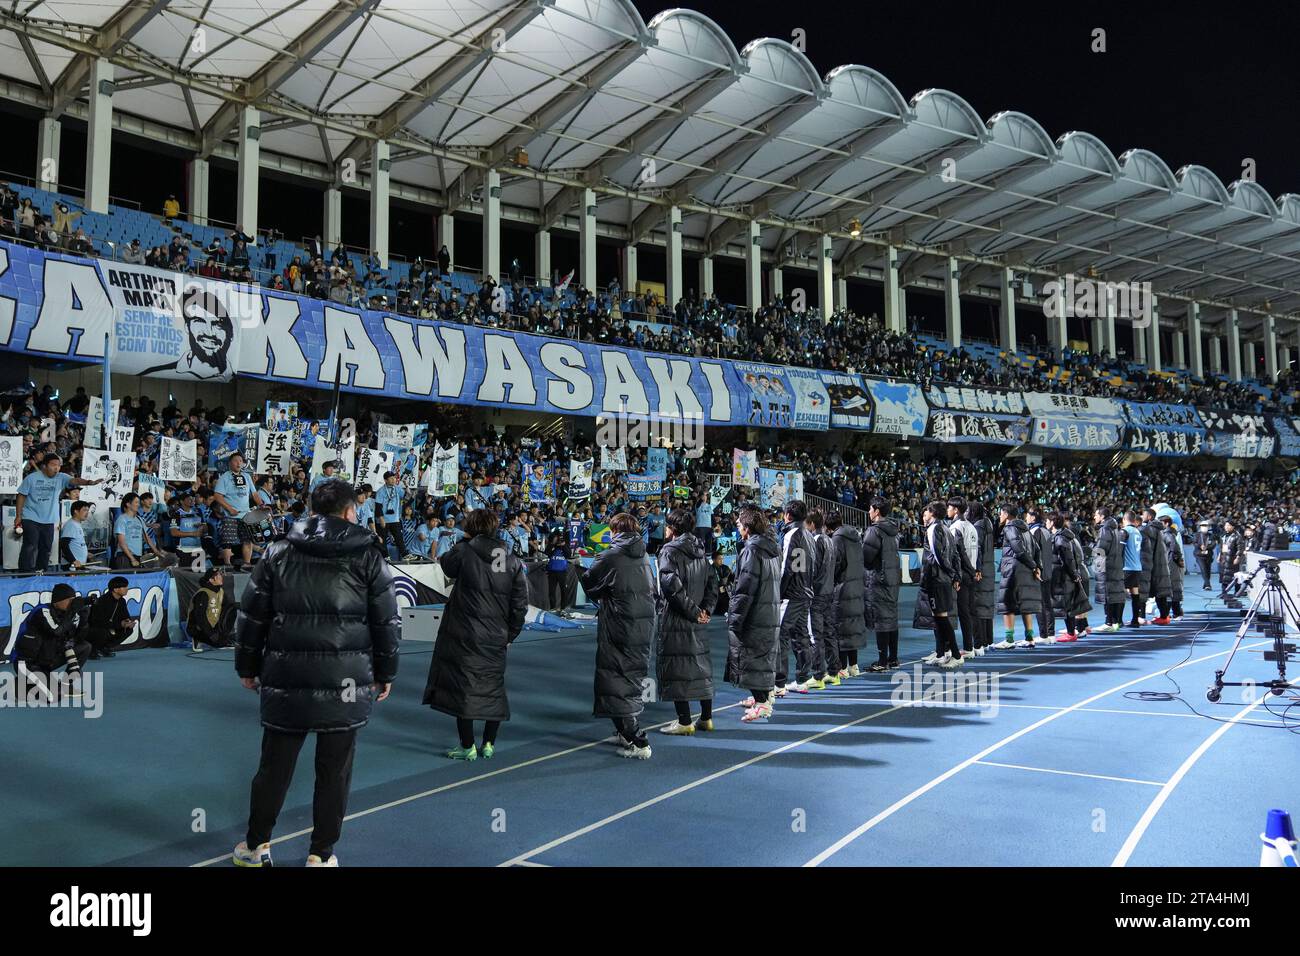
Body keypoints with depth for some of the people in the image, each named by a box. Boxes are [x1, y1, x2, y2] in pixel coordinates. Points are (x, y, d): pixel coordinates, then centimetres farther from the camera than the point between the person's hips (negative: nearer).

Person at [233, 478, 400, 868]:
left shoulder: (278, 554, 4)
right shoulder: (369, 559, -1)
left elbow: (251, 616, 8)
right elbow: (387, 623, 1)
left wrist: (248, 667, 18)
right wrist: (385, 674, 11)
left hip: (286, 679, 2)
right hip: (347, 684, -2)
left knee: (274, 765, 15)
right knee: (334, 770, 9)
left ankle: (256, 846, 30)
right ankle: (321, 855, 18)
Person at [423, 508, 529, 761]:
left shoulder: (464, 551, -9)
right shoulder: (513, 561, 1)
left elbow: (447, 566, 14)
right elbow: (520, 604, 3)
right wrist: (510, 634, 13)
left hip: (465, 636, -3)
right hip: (496, 638, 4)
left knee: (463, 687, 5)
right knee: (493, 688, 15)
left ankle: (468, 747, 10)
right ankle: (489, 745, 21)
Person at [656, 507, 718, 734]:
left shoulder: (669, 550, -11)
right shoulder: (700, 551, 10)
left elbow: (672, 585, -21)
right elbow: (712, 583, 10)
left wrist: (694, 611, -14)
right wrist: (705, 609, 2)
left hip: (674, 620, -7)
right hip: (697, 622, 7)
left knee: (675, 669, 0)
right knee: (702, 666, 14)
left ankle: (684, 722, 2)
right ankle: (706, 718, 22)